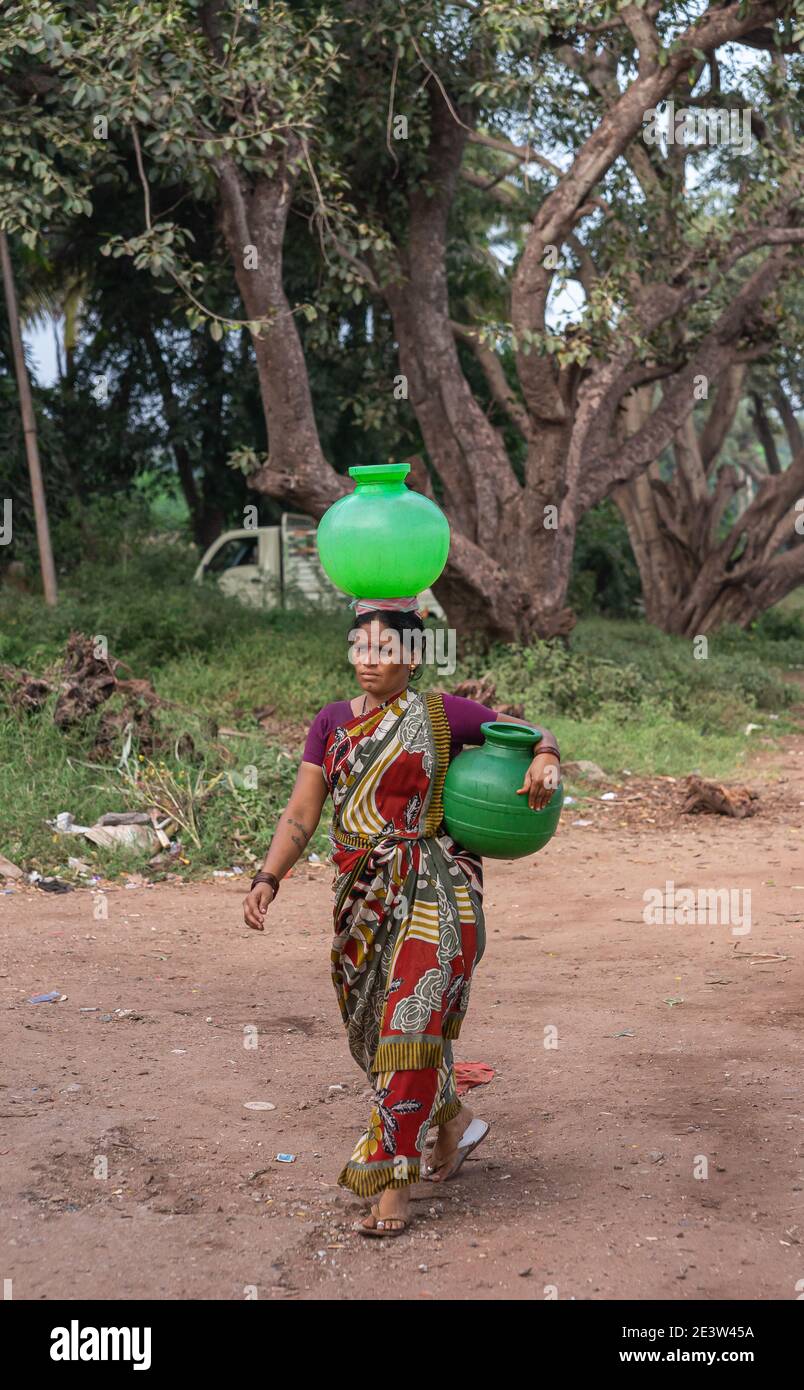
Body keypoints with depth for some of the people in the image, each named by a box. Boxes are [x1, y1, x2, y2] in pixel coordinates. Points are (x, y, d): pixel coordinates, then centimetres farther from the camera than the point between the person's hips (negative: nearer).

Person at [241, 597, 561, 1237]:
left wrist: (545, 761, -18)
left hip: (431, 893, -5)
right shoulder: (332, 722, 8)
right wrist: (268, 878, -7)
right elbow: (301, 815, 5)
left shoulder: (441, 715, -2)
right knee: (372, 1029, 13)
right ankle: (454, 1119, 39)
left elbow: (533, 732, 4)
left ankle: (394, 1184, -2)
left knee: (410, 1027, -11)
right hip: (362, 895, 5)